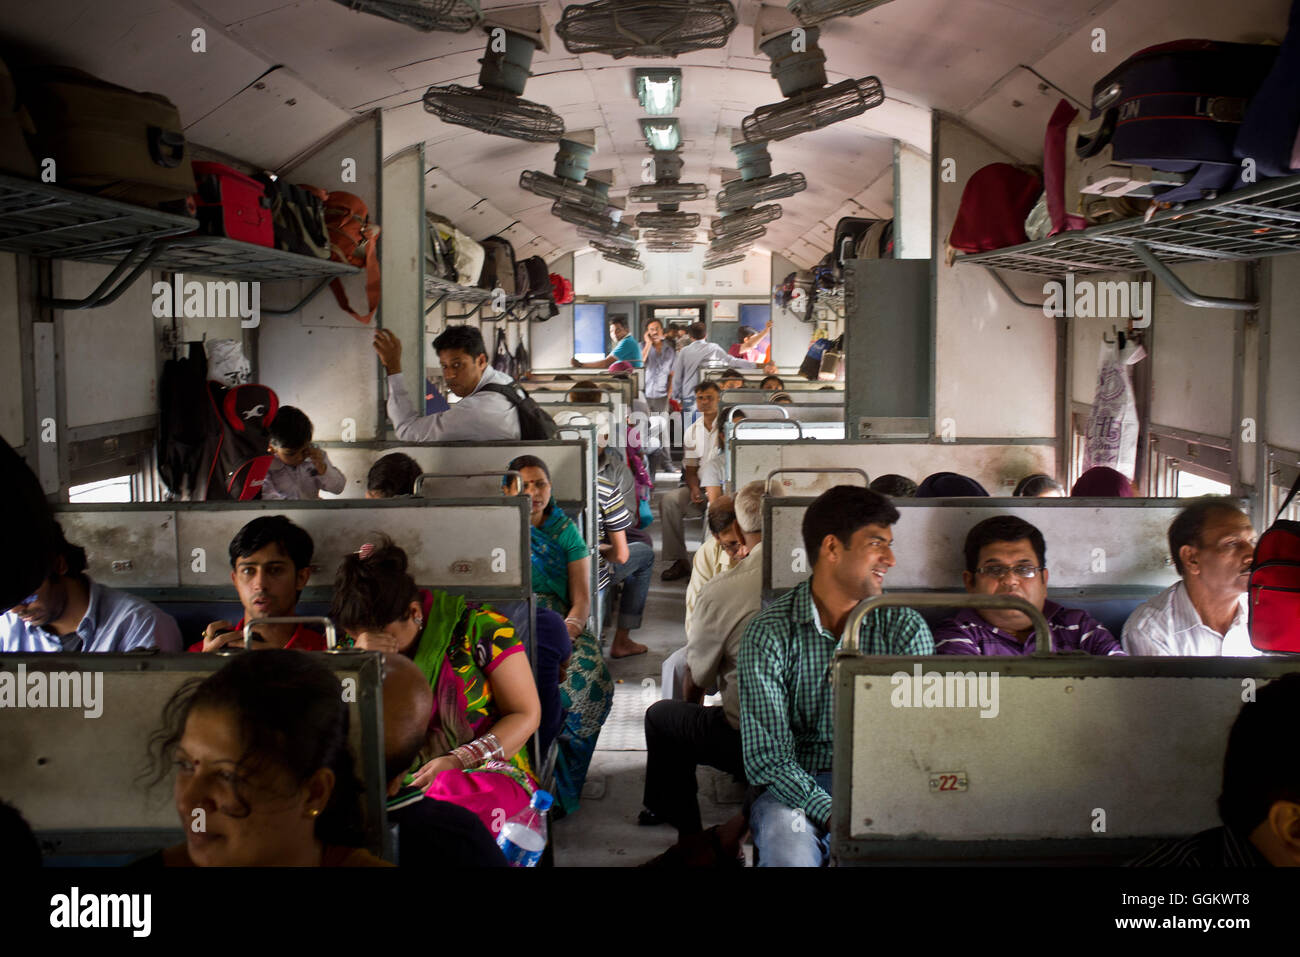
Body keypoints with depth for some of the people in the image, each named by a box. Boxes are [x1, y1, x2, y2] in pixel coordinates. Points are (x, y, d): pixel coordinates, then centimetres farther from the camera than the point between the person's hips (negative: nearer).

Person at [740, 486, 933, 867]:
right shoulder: (769, 633, -7)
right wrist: (833, 815, -27)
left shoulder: (905, 629, 2)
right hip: (799, 789, -4)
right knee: (790, 846, -36)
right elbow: (767, 757, -13)